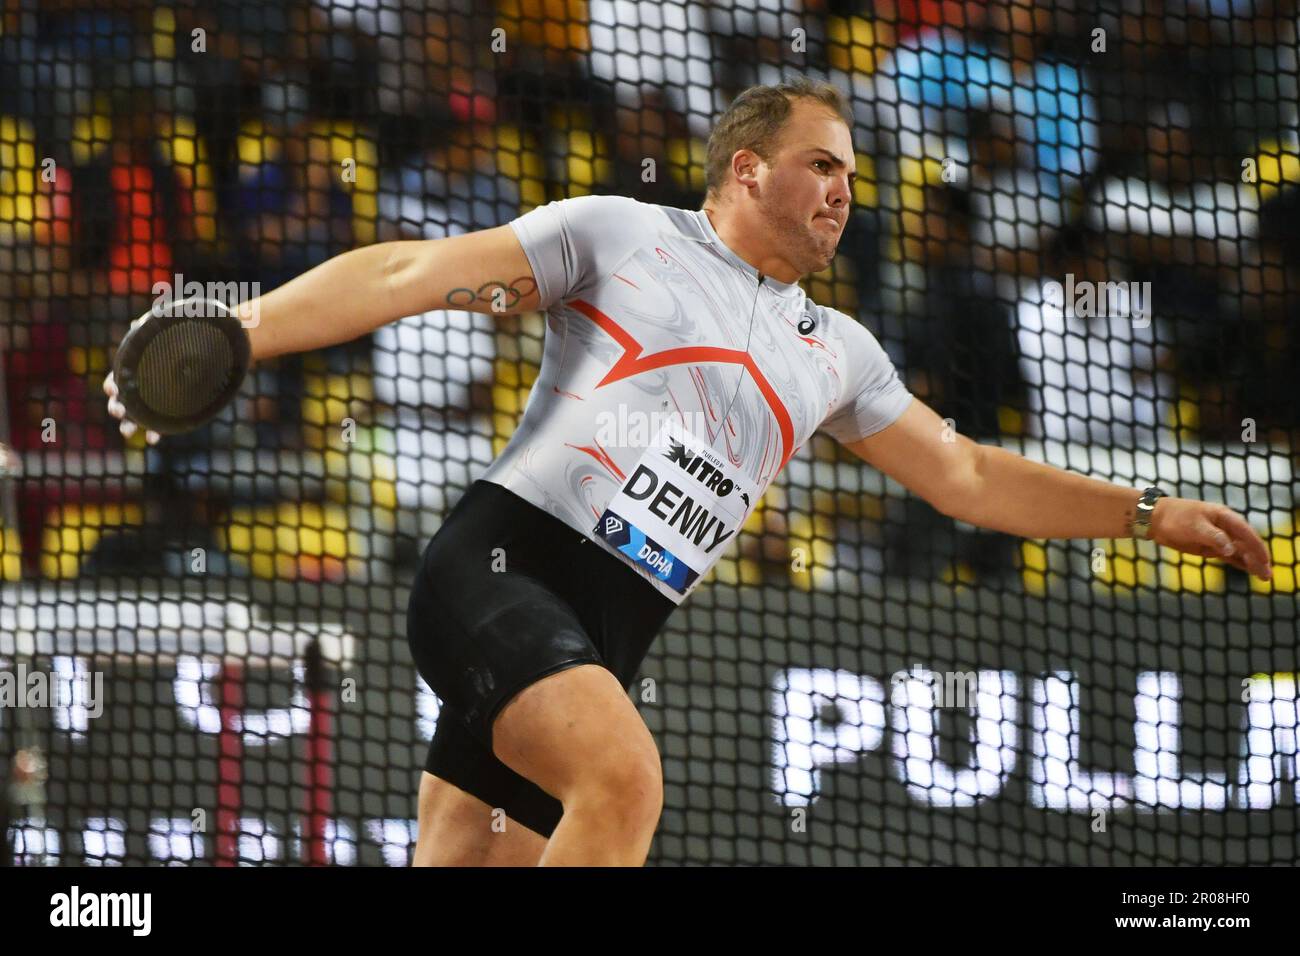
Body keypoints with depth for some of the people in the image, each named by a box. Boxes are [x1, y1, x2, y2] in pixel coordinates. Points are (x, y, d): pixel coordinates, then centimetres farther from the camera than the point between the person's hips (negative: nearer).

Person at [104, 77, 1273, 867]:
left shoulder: (835, 353, 21)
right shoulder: (619, 234, 4)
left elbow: (966, 475, 29)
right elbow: (416, 272, 0)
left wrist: (1147, 511, 24)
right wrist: (229, 337, -10)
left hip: (602, 647, 7)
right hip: (501, 564, -7)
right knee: (624, 775, -31)